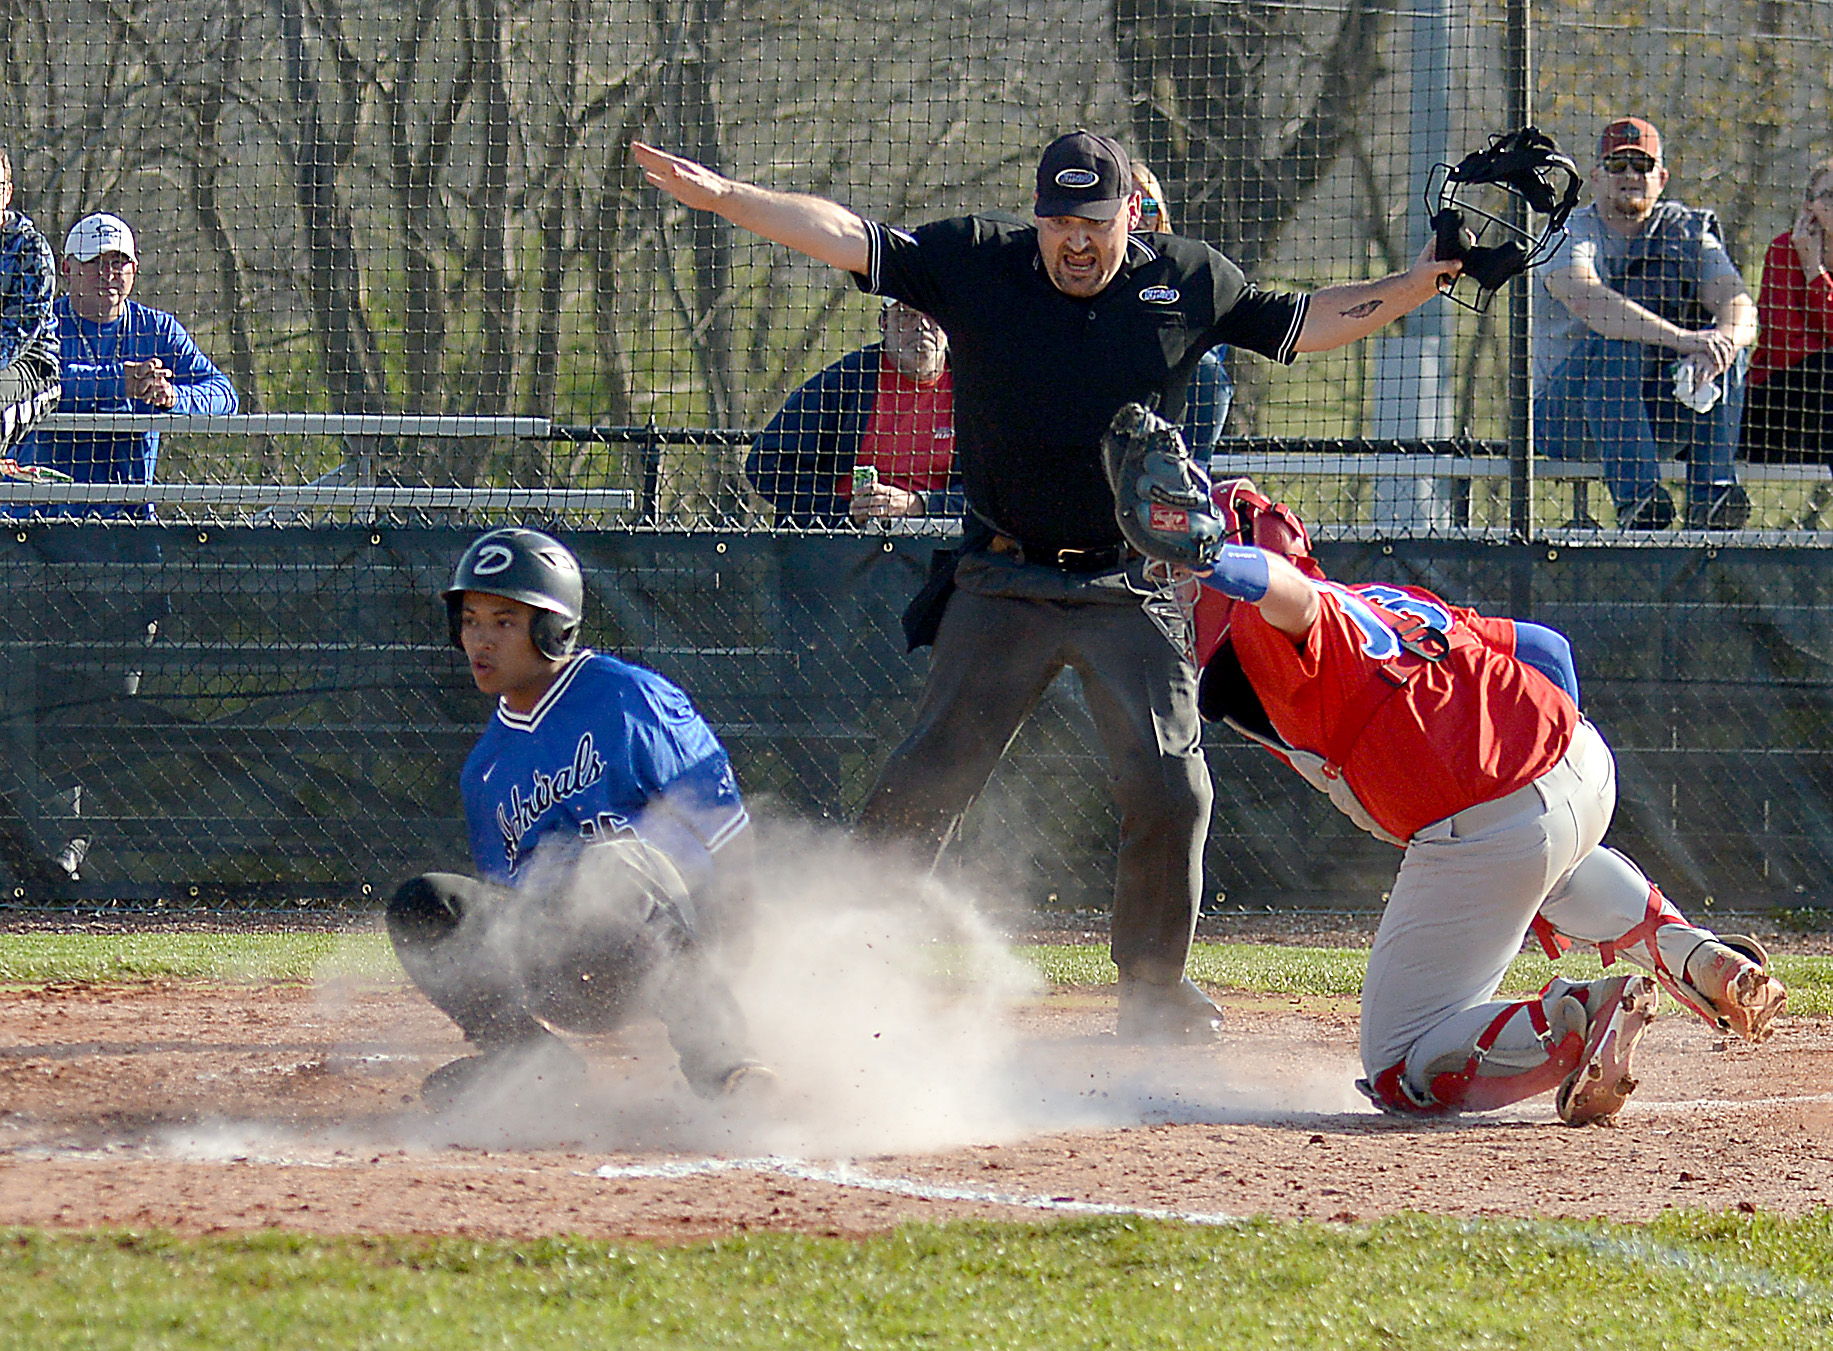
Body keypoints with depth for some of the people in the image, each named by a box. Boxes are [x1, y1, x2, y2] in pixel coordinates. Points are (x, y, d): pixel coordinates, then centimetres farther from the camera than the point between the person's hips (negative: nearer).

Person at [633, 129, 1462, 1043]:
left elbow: (1307, 324, 11)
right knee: (929, 777, -4)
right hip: (1004, 582, -1)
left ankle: (1155, 988, 14)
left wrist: (1416, 286, -1)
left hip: (1132, 589, 1)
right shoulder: (974, 266, -3)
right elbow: (847, 240, -10)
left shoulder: (1191, 283, 2)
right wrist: (722, 196, -21)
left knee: (1168, 786, -4)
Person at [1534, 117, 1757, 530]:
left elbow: (1742, 309, -10)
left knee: (1727, 338, -17)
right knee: (1615, 340, -31)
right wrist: (1679, 338, -41)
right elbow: (1584, 299, -29)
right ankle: (1636, 496, -43)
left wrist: (1719, 343, -35)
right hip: (1562, 416, -4)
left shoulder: (1688, 232, 6)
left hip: (1657, 410, 4)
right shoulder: (1572, 233, -6)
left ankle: (1712, 489, -29)